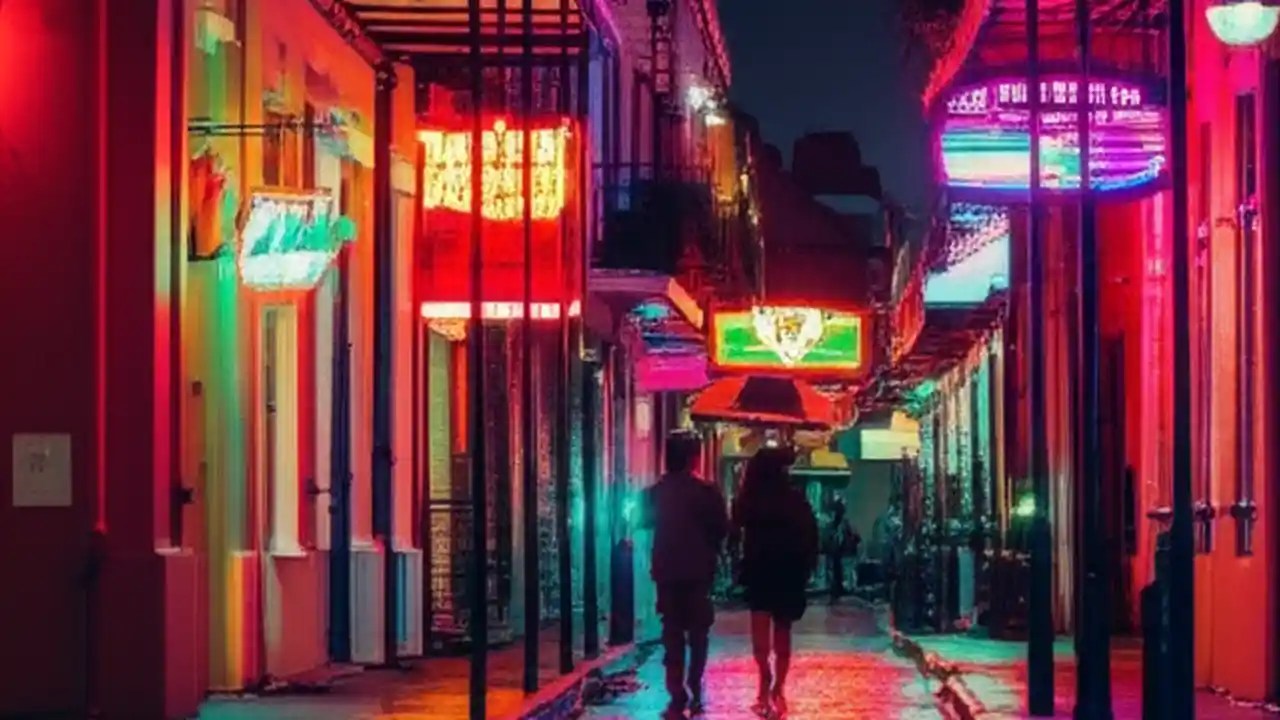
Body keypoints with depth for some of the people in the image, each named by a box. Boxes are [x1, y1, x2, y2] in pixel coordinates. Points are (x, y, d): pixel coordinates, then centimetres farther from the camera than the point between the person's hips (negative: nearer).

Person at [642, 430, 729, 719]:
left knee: (673, 633, 5)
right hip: (698, 570, -2)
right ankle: (694, 693, 4)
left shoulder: (656, 491, -2)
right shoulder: (706, 491, -10)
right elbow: (722, 528, -7)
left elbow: (646, 521, 9)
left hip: (667, 570, 2)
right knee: (698, 631, 11)